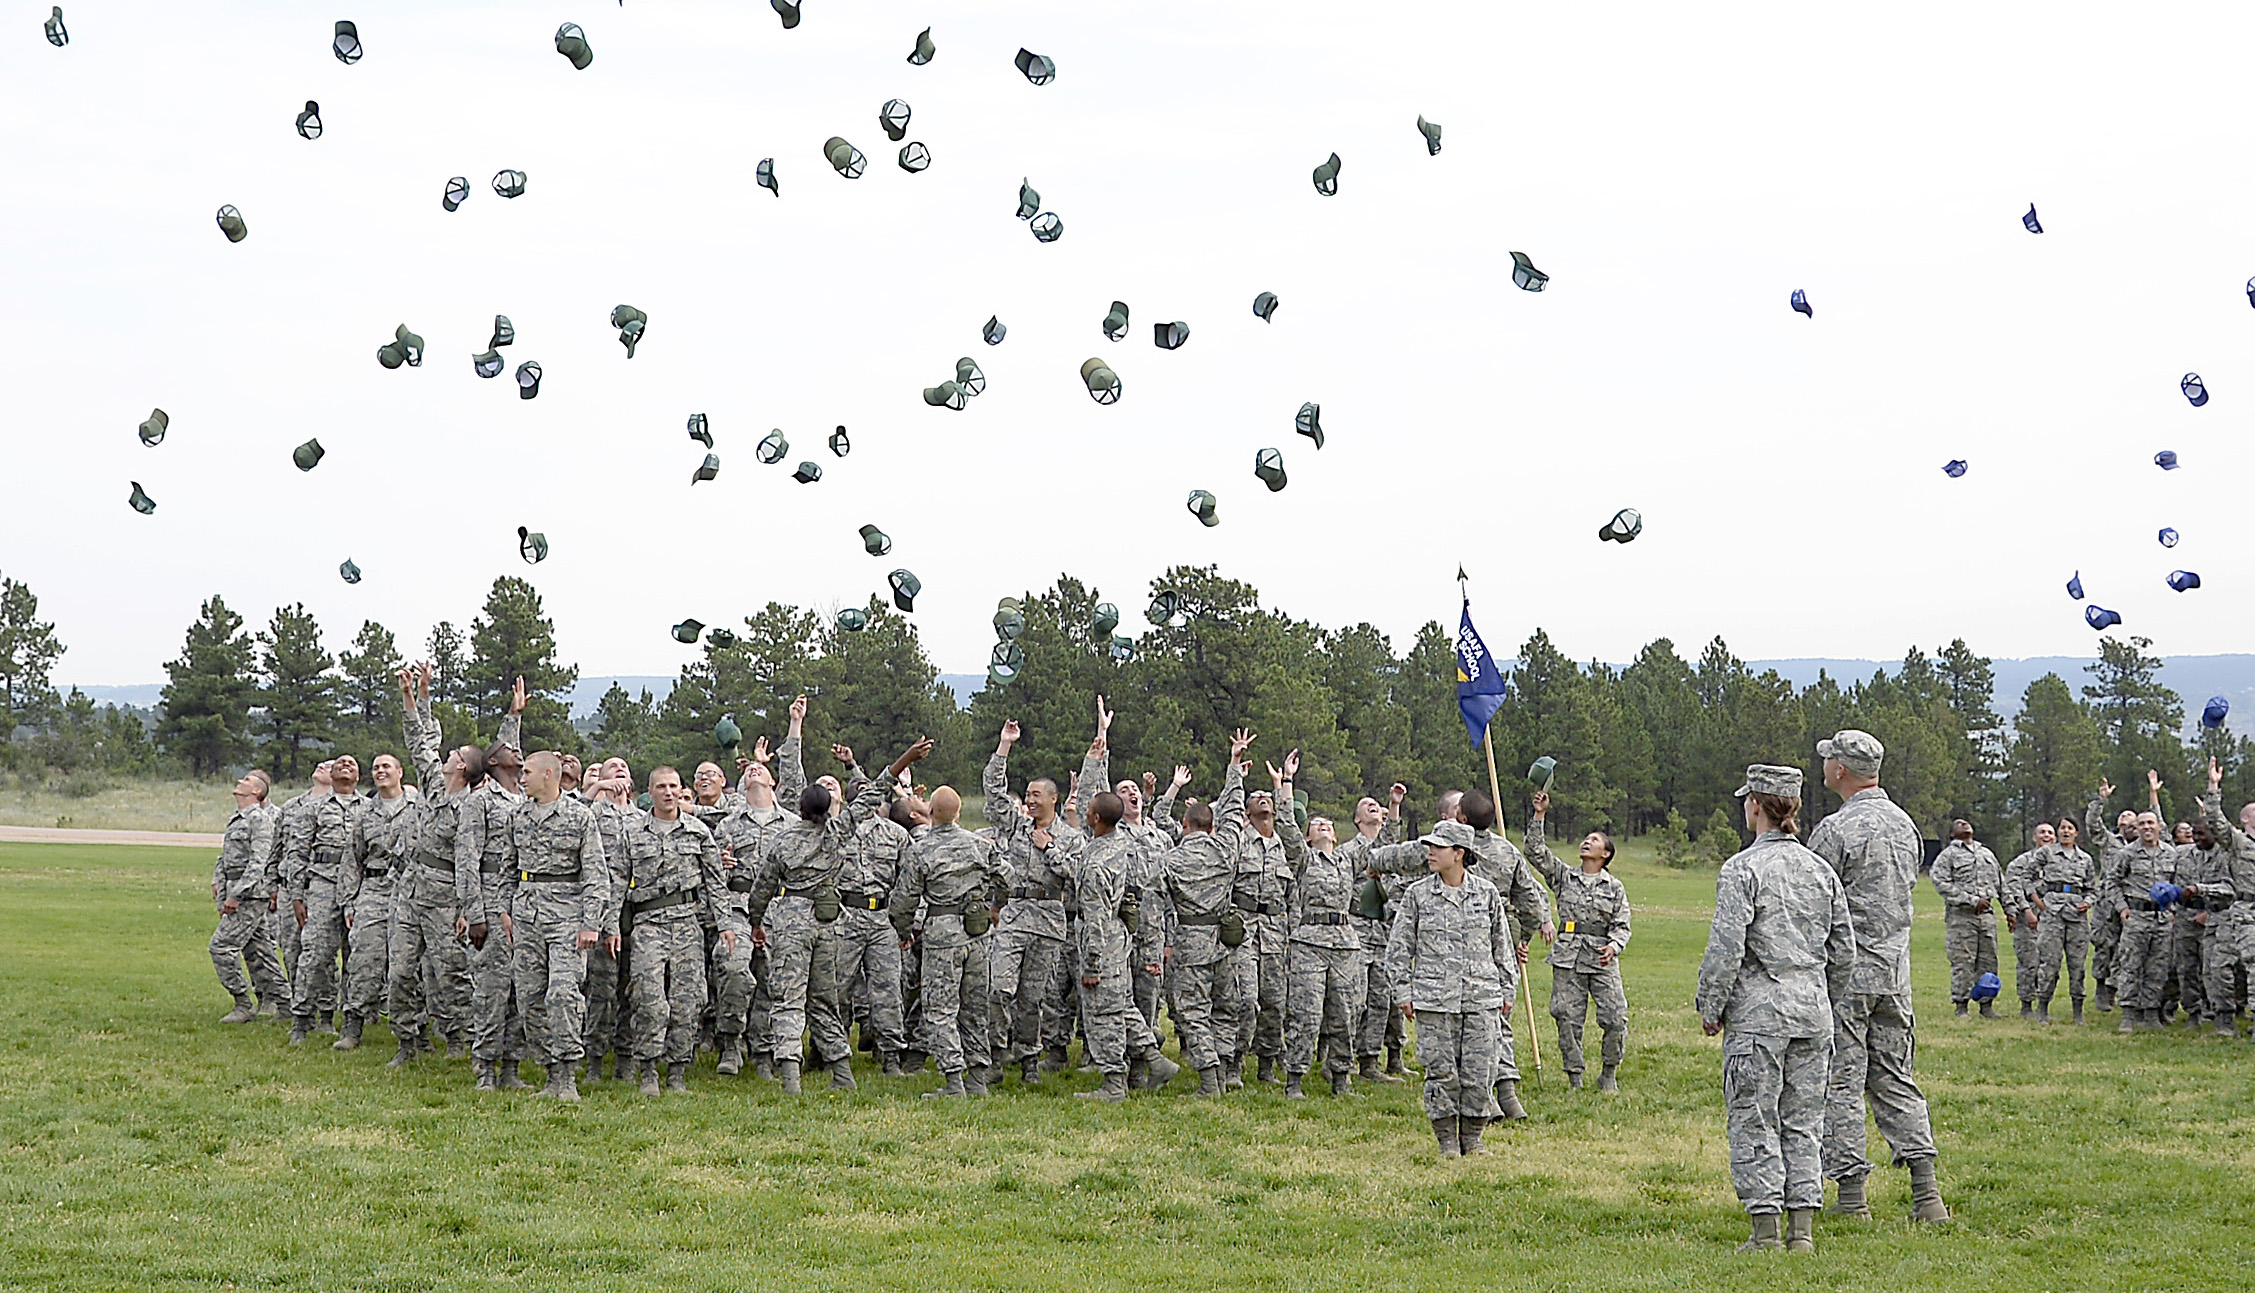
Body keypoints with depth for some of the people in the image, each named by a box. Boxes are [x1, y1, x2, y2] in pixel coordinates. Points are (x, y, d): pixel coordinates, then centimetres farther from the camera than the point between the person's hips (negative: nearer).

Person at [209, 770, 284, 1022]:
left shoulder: (260, 819, -12)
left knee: (222, 945, -12)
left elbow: (258, 863, -19)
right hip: (235, 891, 9)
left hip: (251, 894, -9)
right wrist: (217, 881, 13)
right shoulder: (235, 818, 17)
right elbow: (226, 854, 27)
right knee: (255, 949, 11)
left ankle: (244, 1005, -5)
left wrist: (237, 895, -22)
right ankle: (274, 1000, 16)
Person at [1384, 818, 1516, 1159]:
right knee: (1441, 1069, 0)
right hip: (1434, 999, -1)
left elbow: (1502, 945, 13)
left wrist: (1508, 990, 13)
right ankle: (1447, 1138, 13)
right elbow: (1399, 948, 6)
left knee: (1480, 1069, 1)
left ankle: (1472, 1136, 16)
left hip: (1481, 997, 1)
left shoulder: (1487, 893, 5)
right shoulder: (1417, 895, 2)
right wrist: (1403, 993, 1)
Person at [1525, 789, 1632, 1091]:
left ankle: (1608, 1073, 10)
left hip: (1602, 959, -1)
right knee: (1568, 1018, -2)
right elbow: (1536, 852, 3)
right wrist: (1539, 816, -3)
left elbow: (1622, 925, 5)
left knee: (1616, 1018, -9)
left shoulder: (1614, 887, 9)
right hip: (1568, 957, 1)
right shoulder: (1564, 876, 12)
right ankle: (1574, 1076, 10)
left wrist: (1614, 945, -15)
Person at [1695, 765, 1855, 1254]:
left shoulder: (1742, 869, -10)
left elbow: (1726, 947, -14)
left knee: (1753, 1121, 1)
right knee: (1804, 1120, 10)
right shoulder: (1822, 870, 10)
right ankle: (1802, 1228, 10)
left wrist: (1710, 1007, -4)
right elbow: (1843, 949, 13)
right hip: (1812, 1011, 6)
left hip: (1757, 1011, -6)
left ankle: (1765, 1230, -1)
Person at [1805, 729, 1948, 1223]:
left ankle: (1851, 1196, 1)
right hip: (1896, 968, 7)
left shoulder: (1836, 830, -15)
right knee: (1893, 1077, 11)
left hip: (1845, 972, -7)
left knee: (1841, 1080, -1)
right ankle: (1926, 1192, 5)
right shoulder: (1905, 824, 11)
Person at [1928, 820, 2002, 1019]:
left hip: (1987, 913, 5)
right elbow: (1942, 883, -10)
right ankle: (1961, 1005, -1)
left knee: (1989, 960, 5)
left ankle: (1987, 1005, 11)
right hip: (1961, 914, -5)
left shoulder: (1987, 853, 21)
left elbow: (2000, 883, 26)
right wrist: (1972, 901, -14)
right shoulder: (1948, 855, 2)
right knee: (1962, 961, -6)